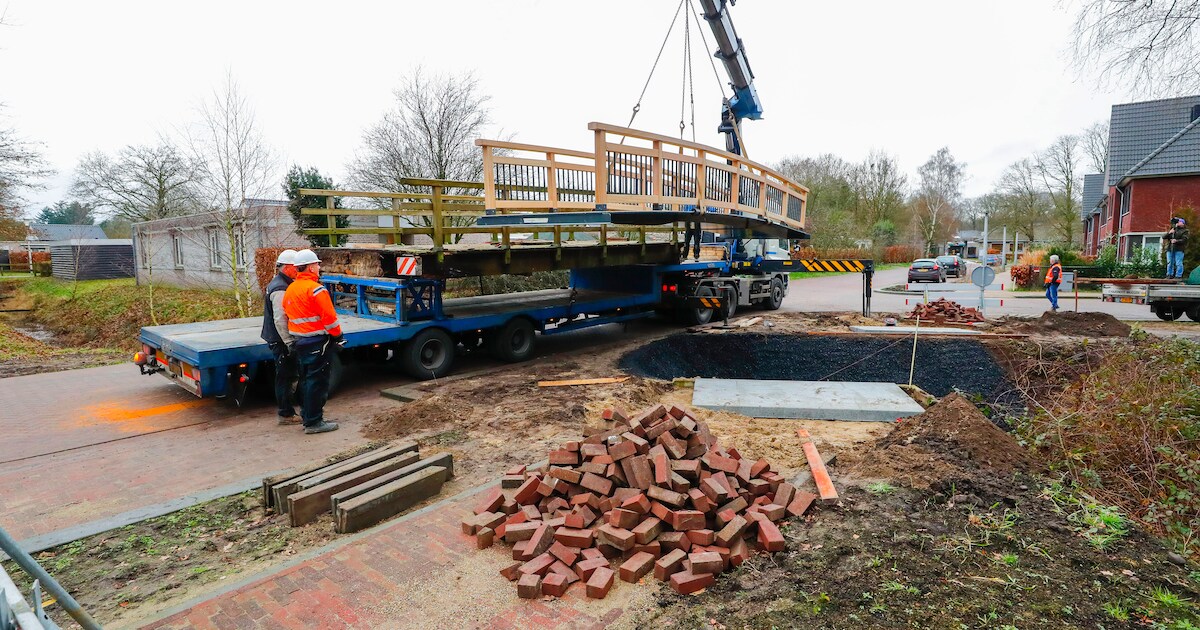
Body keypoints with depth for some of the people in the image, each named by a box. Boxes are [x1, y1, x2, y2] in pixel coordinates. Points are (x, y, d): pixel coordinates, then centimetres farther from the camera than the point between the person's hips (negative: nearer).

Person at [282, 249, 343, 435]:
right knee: (317, 381, -3)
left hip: (299, 341, 9)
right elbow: (329, 317, -19)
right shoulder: (316, 289, -17)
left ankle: (307, 416, 27)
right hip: (316, 342, -9)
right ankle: (313, 422, 1)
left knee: (306, 380, 17)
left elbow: (287, 315, 17)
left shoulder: (290, 289, 11)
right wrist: (337, 335, -8)